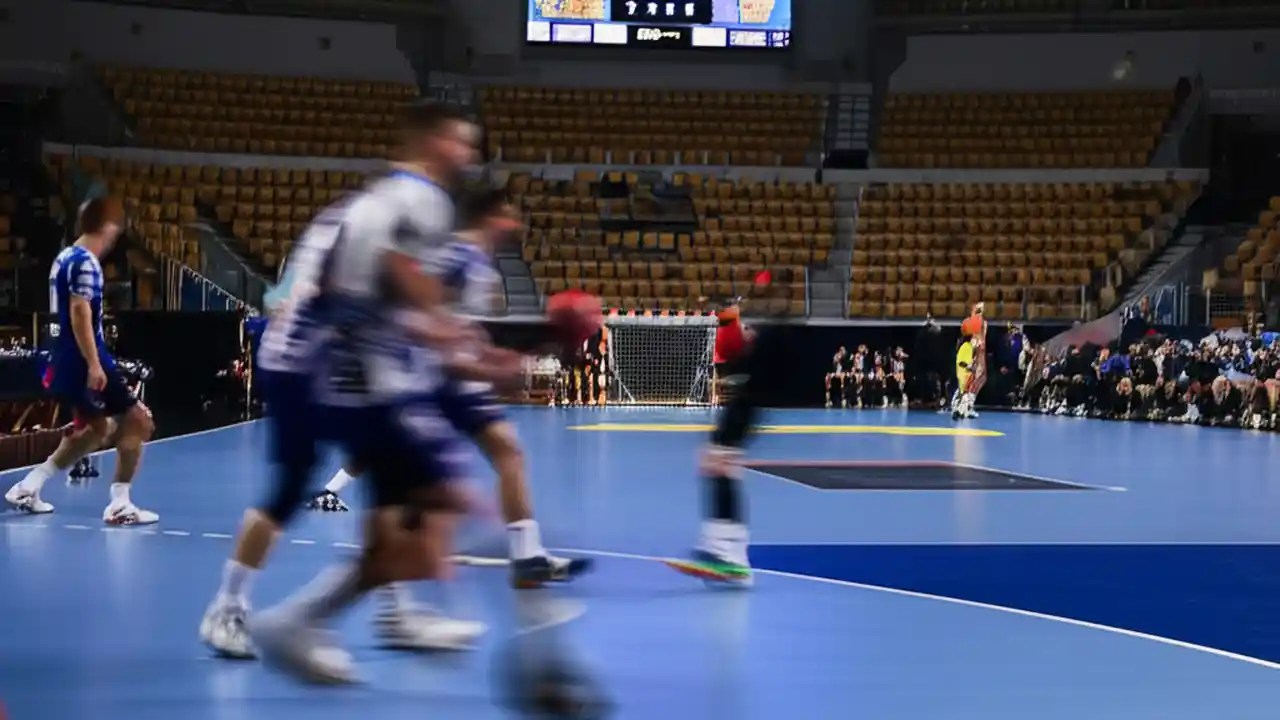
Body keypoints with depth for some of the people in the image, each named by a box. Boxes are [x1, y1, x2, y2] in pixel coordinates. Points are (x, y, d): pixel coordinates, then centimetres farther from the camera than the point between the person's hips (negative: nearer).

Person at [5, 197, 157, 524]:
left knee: (96, 428, 24)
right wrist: (94, 365, -26)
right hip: (86, 362, -10)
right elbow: (79, 313, -23)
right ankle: (120, 505, -6)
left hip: (67, 361, 10)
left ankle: (28, 488, 24)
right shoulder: (85, 262, -15)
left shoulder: (65, 258, 14)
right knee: (137, 421, -4)